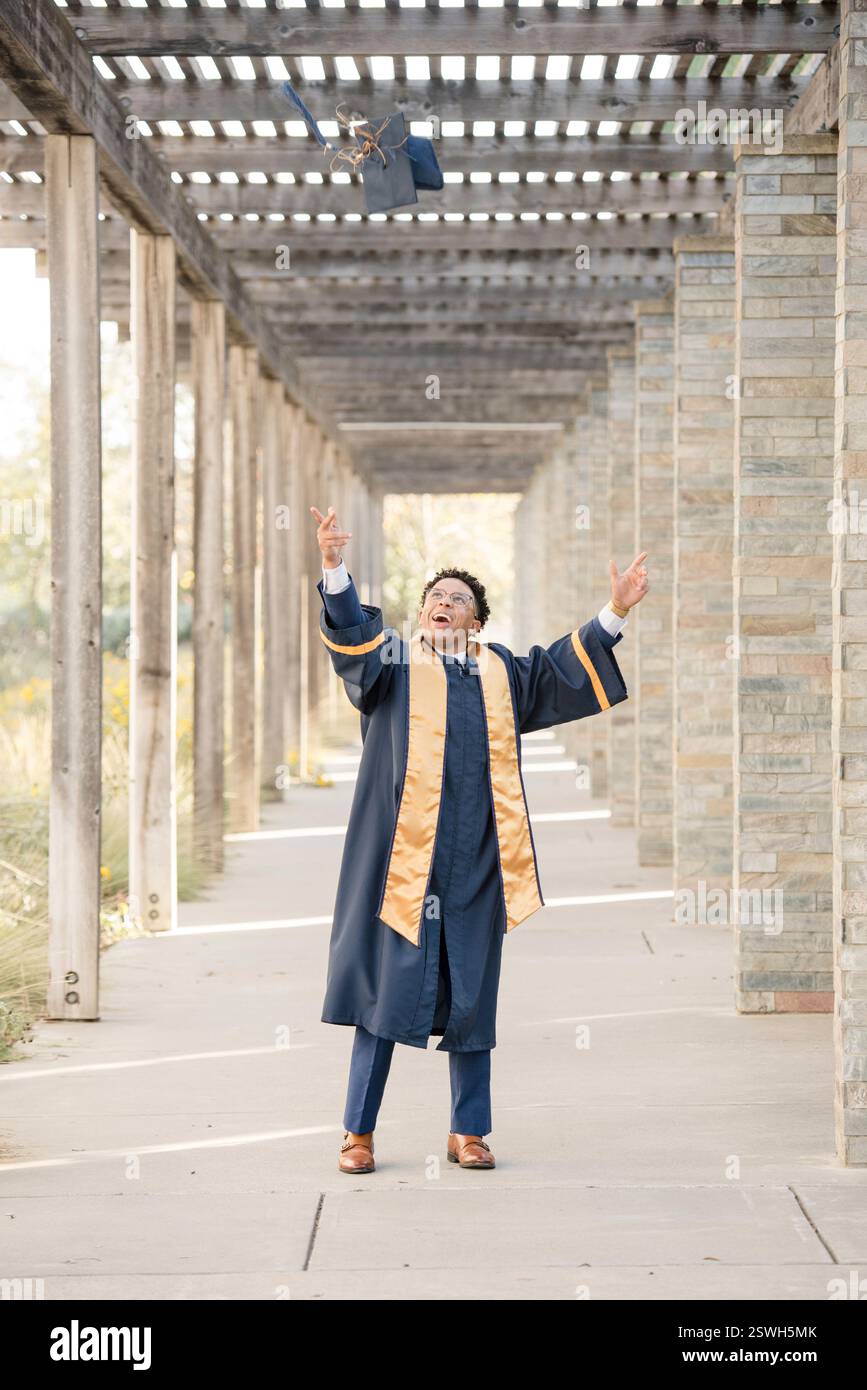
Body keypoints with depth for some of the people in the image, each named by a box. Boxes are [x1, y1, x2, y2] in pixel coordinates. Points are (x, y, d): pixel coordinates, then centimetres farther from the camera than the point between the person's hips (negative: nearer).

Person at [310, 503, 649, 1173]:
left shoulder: (502, 675, 19)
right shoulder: (395, 661, 8)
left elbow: (563, 668, 21)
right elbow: (354, 635, -9)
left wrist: (614, 613, 8)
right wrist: (336, 570, -28)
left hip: (475, 863, 3)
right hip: (402, 855, -3)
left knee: (471, 995, 7)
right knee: (386, 986, -3)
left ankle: (468, 1131, 16)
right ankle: (358, 1132, 4)